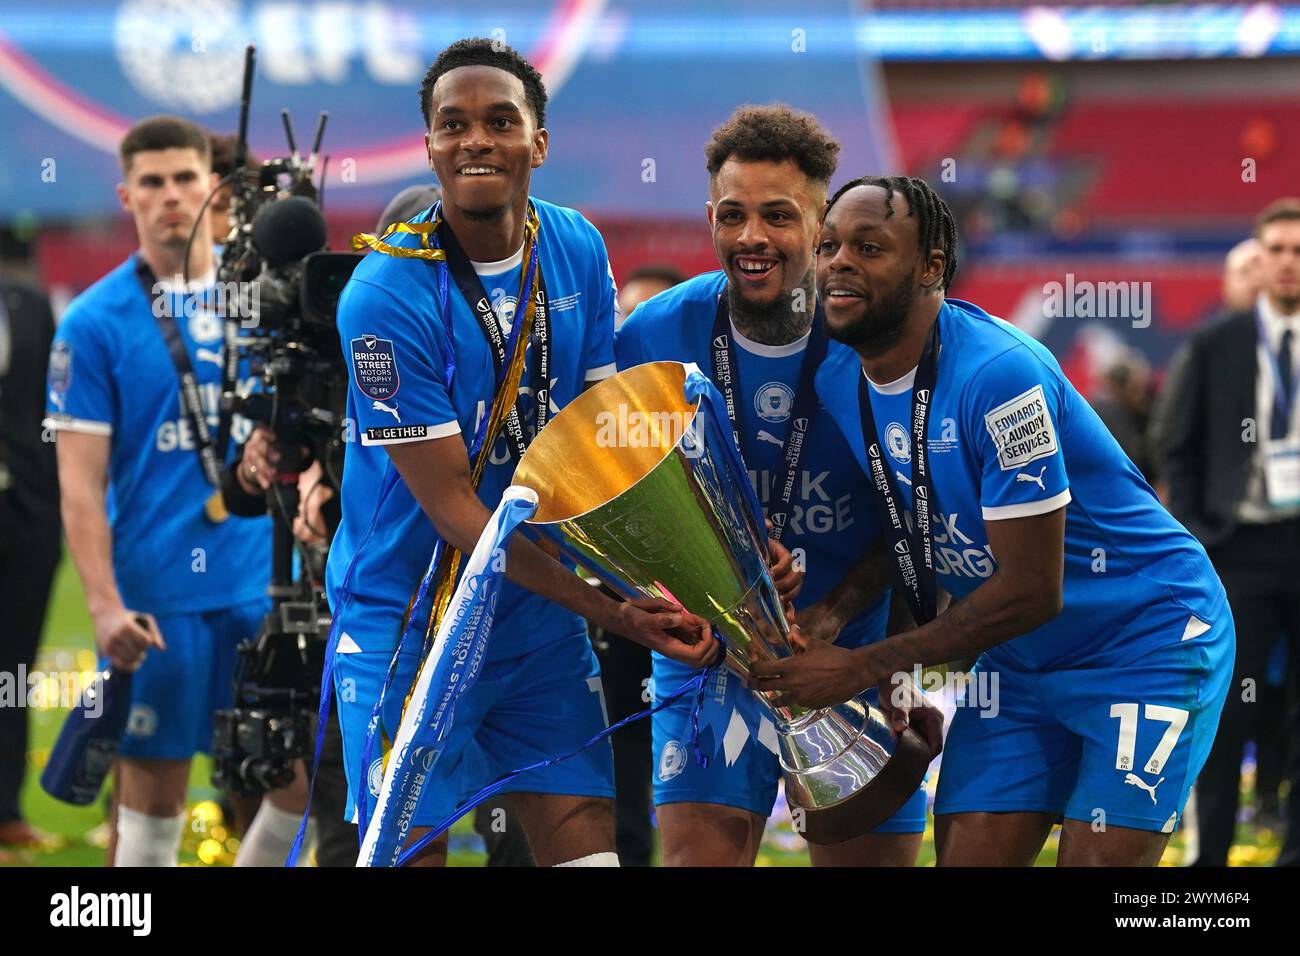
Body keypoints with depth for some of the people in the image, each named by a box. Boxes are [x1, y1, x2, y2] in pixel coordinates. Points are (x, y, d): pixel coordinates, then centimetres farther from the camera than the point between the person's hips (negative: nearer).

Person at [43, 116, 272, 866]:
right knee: (155, 782, 1)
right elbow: (80, 482, -6)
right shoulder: (94, 322, -3)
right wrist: (105, 605, -14)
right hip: (156, 596, -3)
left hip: (266, 578, 3)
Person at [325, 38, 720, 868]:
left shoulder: (579, 250, -1)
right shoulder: (385, 299, -19)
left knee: (587, 843, 1)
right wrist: (614, 611, -25)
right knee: (409, 848, -4)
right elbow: (454, 510, -19)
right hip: (409, 624, -5)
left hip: (542, 617, 5)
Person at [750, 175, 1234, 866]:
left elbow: (1032, 591, -26)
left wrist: (865, 667, -20)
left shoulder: (998, 374, -28)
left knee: (1096, 861, -15)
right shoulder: (838, 382, -4)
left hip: (1148, 643, -7)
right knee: (967, 856, -3)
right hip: (1019, 657, 7)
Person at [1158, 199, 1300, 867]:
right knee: (1227, 711, -2)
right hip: (1240, 547, 0)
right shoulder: (1213, 348, 5)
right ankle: (1210, 854, 5)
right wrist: (1192, 535, 0)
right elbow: (1180, 448, 8)